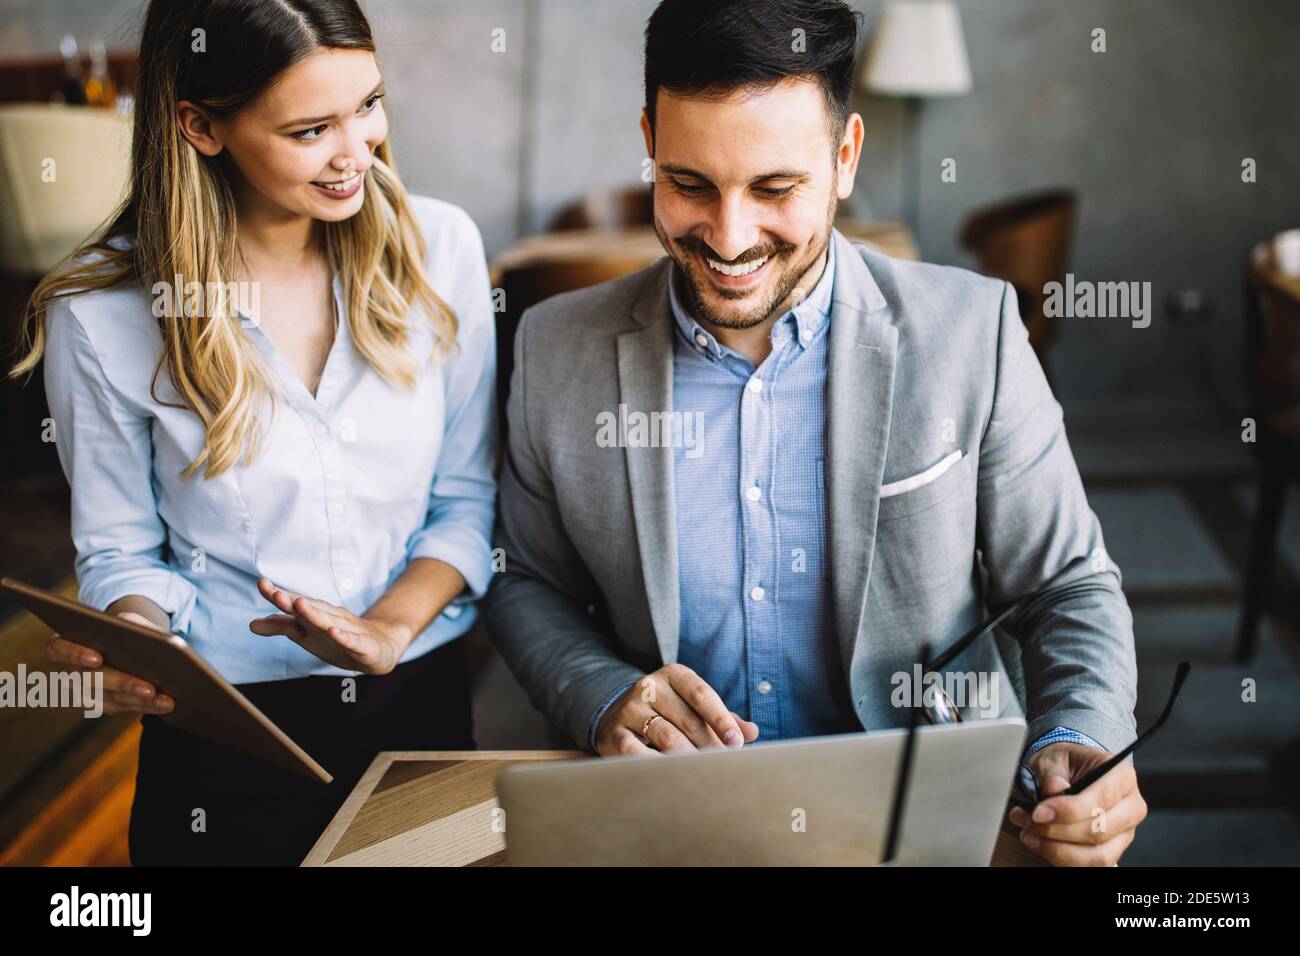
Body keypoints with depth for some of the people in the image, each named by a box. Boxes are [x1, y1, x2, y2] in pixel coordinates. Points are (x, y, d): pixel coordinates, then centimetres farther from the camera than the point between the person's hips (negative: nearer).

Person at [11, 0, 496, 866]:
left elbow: (469, 498, 0)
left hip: (426, 705, 3)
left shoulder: (439, 246, -5)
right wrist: (138, 646, -21)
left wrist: (391, 627, -15)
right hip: (225, 740, -2)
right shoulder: (101, 312, -11)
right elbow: (121, 550, -1)